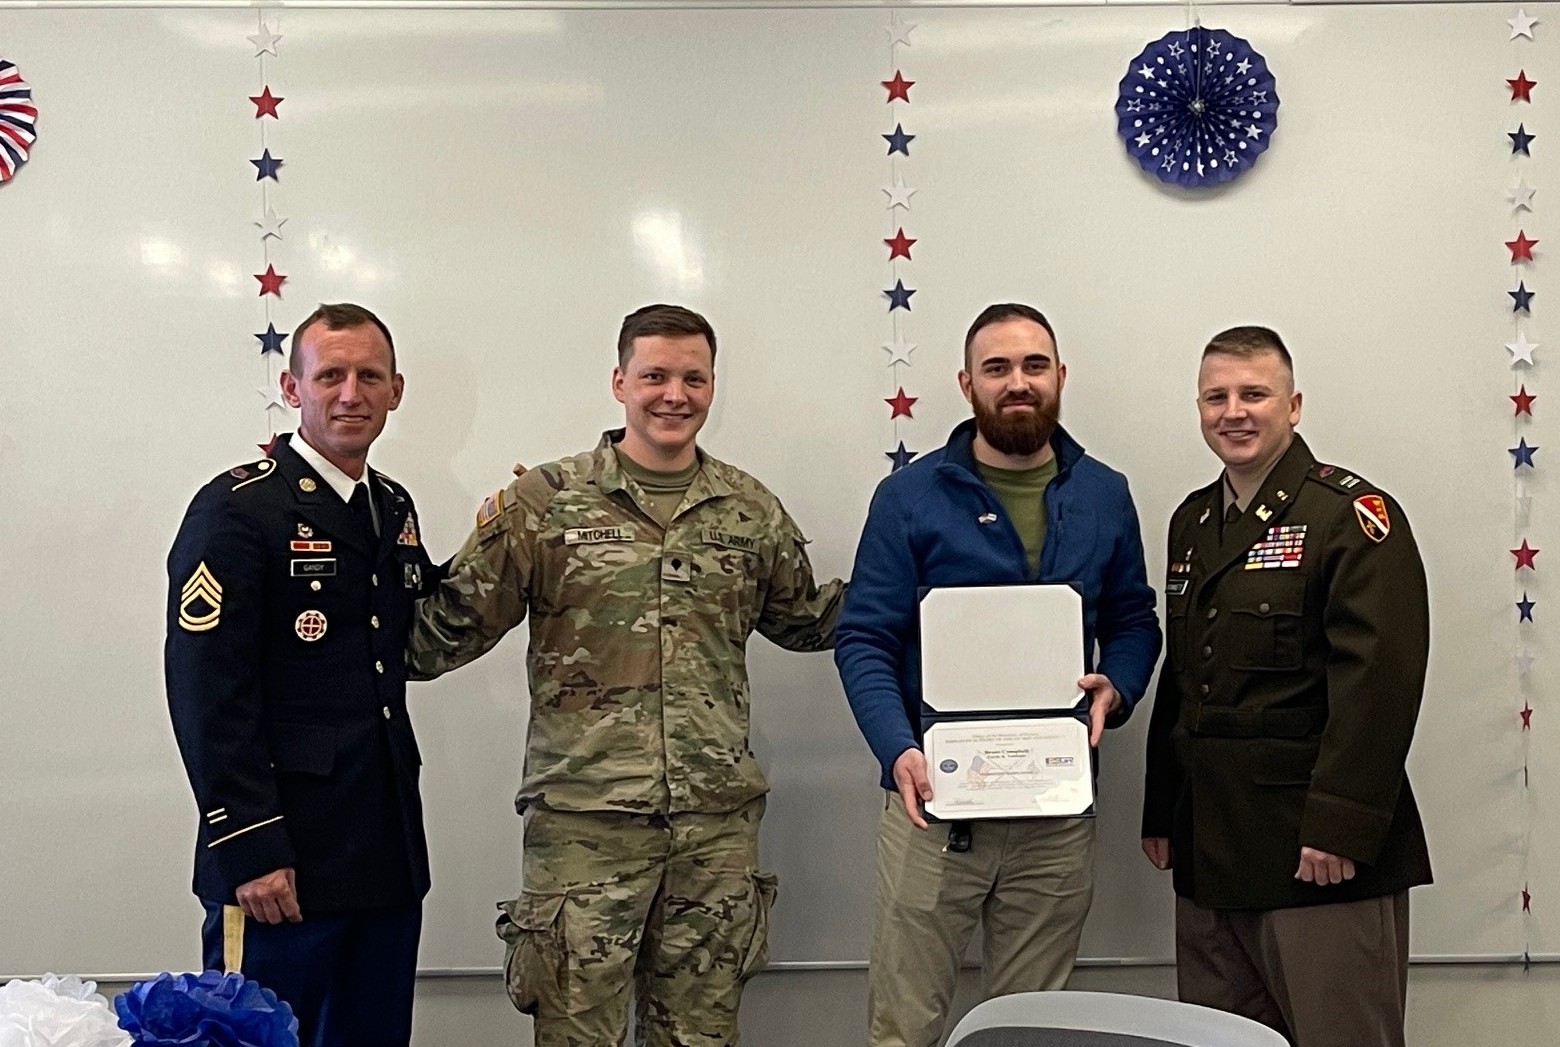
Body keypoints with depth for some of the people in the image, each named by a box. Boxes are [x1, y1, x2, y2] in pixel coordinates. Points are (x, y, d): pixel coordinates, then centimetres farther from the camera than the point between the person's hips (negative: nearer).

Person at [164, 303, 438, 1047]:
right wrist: (249, 850, -17)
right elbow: (206, 696, -15)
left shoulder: (394, 509, 12)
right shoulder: (237, 509, -11)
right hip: (280, 858, -7)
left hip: (389, 849, 7)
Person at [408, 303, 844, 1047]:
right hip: (582, 817, -3)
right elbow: (450, 635, -4)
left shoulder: (752, 510, 8)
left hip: (719, 820, 3)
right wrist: (489, 543, -22)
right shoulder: (546, 500, -2)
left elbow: (803, 621, 20)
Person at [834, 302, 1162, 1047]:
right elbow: (864, 640, -8)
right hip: (935, 796, -3)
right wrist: (899, 750, -23)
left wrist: (1114, 690, -8)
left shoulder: (1105, 496, 7)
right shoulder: (911, 496, -4)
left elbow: (1134, 621, 14)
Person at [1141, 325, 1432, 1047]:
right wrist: (1160, 814, 16)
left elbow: (1379, 681, -17)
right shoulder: (1192, 522, 15)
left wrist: (1340, 828, -21)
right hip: (1208, 849, 7)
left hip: (1320, 851, -7)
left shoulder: (1353, 514, -8)